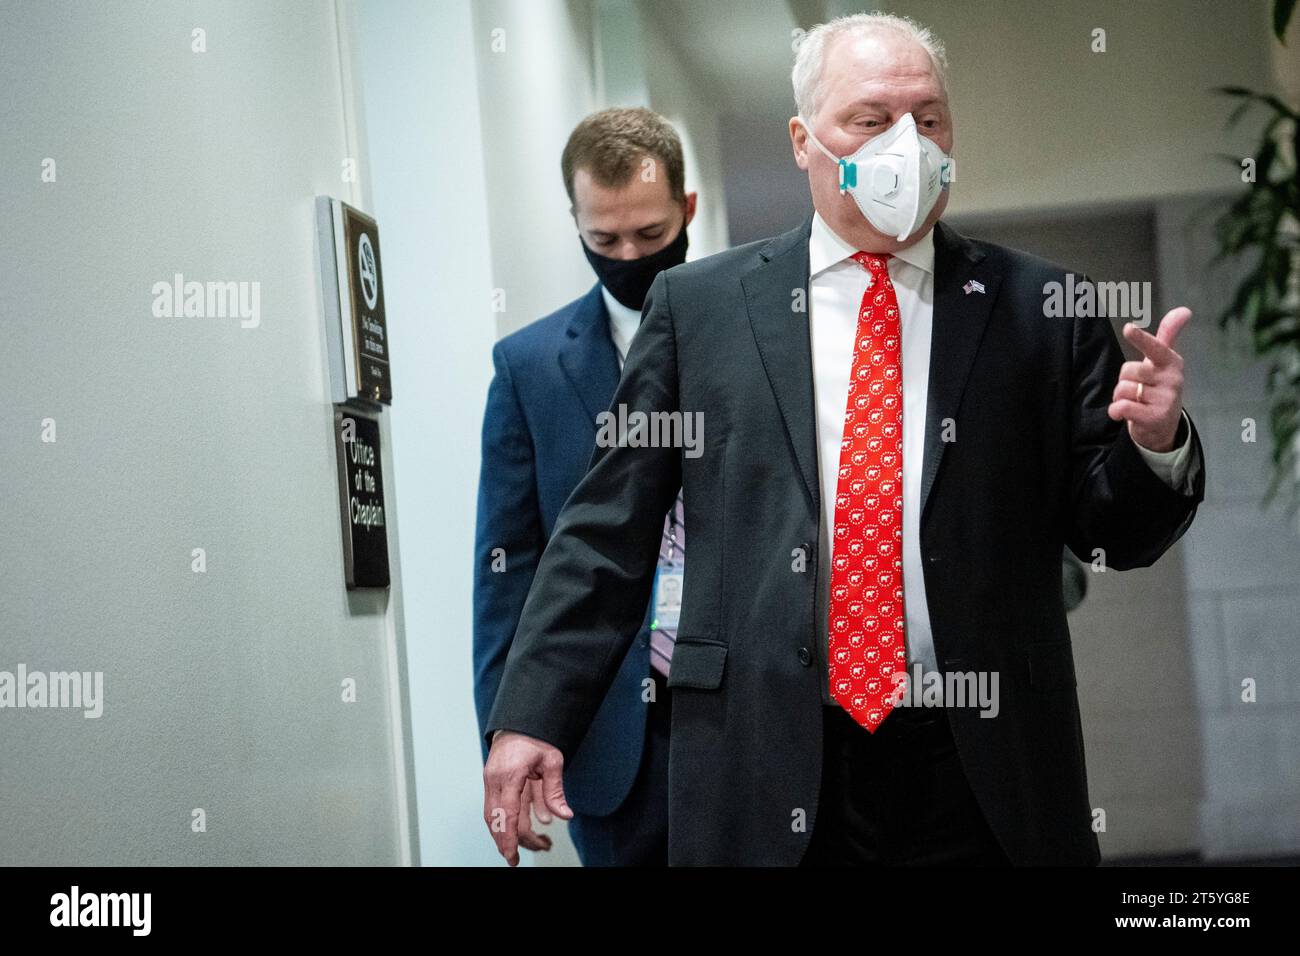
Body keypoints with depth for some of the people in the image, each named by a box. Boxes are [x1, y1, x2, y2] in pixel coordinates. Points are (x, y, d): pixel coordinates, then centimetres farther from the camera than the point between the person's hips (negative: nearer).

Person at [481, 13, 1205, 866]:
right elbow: (612, 531, 5)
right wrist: (531, 718, 0)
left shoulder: (1041, 308, 5)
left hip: (987, 781, 1)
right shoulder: (697, 303, 5)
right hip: (766, 782, 0)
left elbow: (1115, 536, 7)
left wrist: (1157, 441, -14)